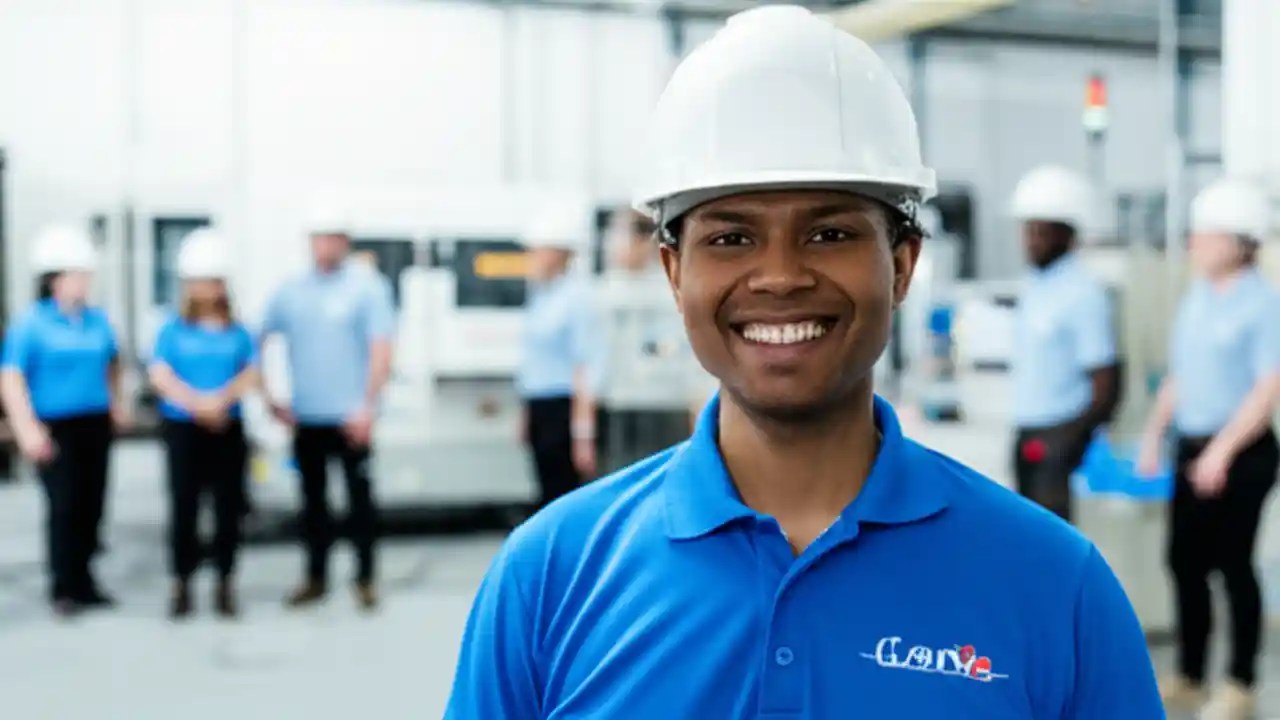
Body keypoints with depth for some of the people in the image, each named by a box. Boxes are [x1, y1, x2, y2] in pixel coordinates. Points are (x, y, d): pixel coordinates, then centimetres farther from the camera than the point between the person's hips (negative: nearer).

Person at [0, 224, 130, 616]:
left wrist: (117, 401, 14)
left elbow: (111, 362, 25)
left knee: (92, 504, 8)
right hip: (56, 427, -5)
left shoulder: (97, 319, 7)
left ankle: (83, 581, 21)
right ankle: (63, 589, 5)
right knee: (64, 506, -6)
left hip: (96, 424, 5)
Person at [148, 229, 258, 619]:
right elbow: (160, 376, -8)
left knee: (228, 508, 3)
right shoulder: (173, 330, 2)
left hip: (229, 430, 1)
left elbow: (250, 374, -3)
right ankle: (182, 585, 9)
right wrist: (198, 403, -21)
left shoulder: (237, 332, 5)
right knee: (184, 508, 1)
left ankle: (225, 584, 13)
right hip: (184, 429, -1)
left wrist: (222, 399, -21)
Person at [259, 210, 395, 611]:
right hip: (306, 417, 4)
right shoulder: (291, 291, 6)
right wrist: (269, 398, 5)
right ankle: (316, 578, 22)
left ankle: (365, 579, 12)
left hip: (350, 417, -4)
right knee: (313, 499, 11)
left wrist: (367, 406, -17)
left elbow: (381, 351, -10)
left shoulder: (367, 287, -5)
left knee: (360, 498, 2)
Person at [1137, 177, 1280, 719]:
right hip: (1194, 449, 7)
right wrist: (1154, 436, 13)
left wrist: (1222, 450, -21)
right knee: (1185, 559, 9)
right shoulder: (1195, 298, 11)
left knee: (1233, 563, 0)